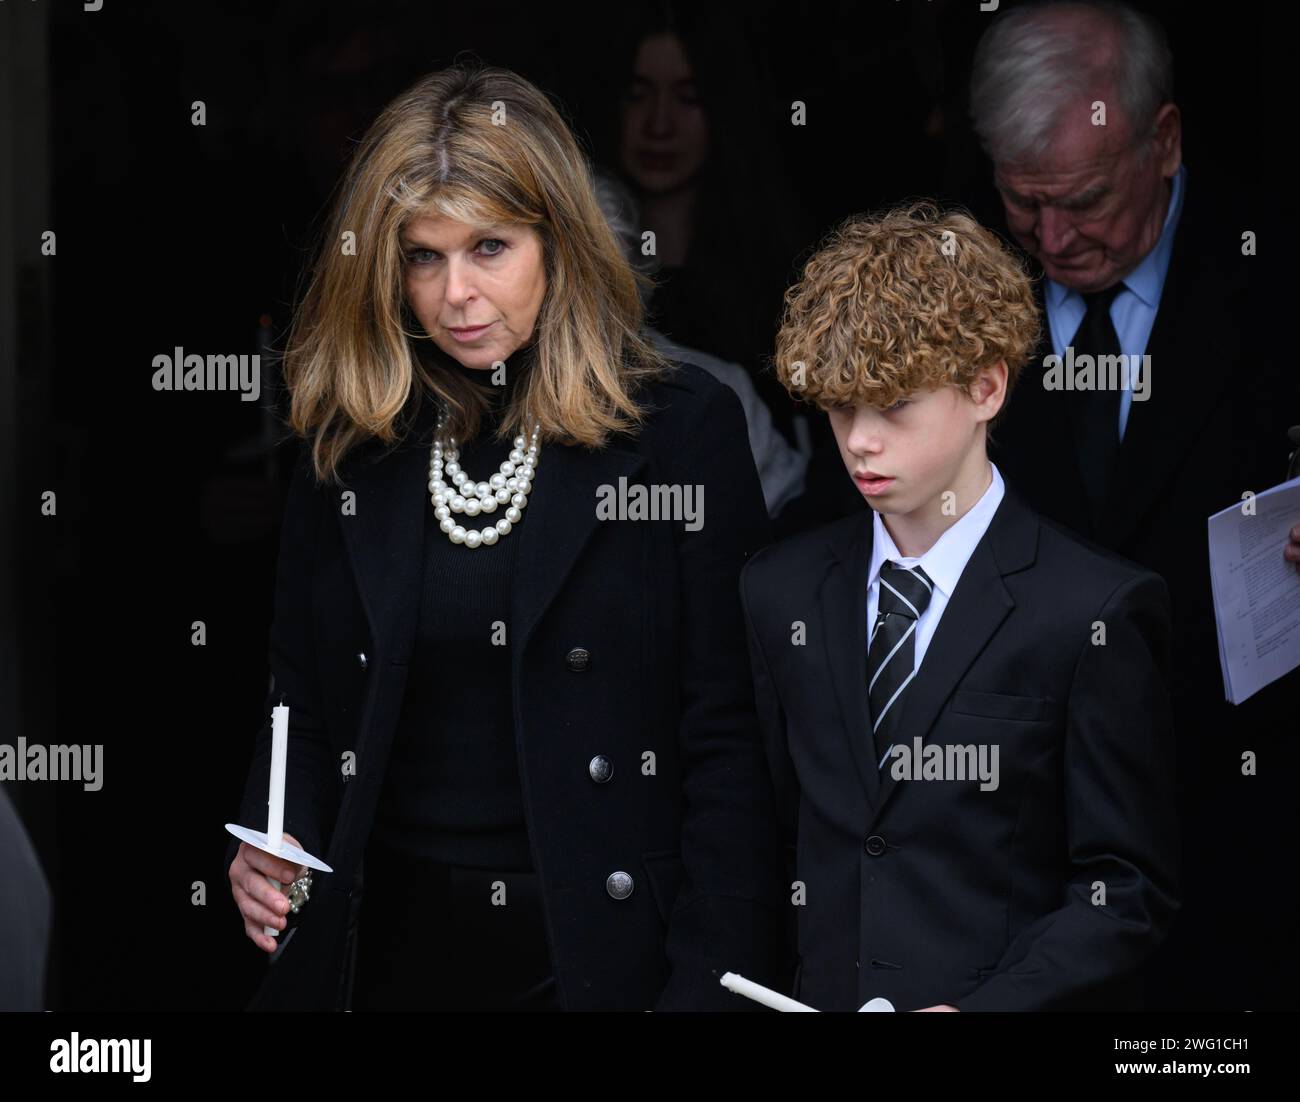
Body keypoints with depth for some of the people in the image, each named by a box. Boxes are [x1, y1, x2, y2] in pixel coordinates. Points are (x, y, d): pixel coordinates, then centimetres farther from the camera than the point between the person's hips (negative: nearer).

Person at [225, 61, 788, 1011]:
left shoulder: (681, 428, -6)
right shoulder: (348, 444, 6)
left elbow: (731, 744, -9)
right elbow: (305, 710, 12)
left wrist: (708, 986, -14)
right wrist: (273, 850, -8)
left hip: (599, 947, -3)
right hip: (384, 948, 4)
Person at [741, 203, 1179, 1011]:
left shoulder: (1094, 612, -11)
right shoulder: (781, 592, 4)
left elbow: (1128, 889, -11)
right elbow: (795, 832, 7)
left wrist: (980, 1007, -22)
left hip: (1013, 1000, -4)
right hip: (826, 992, 4)